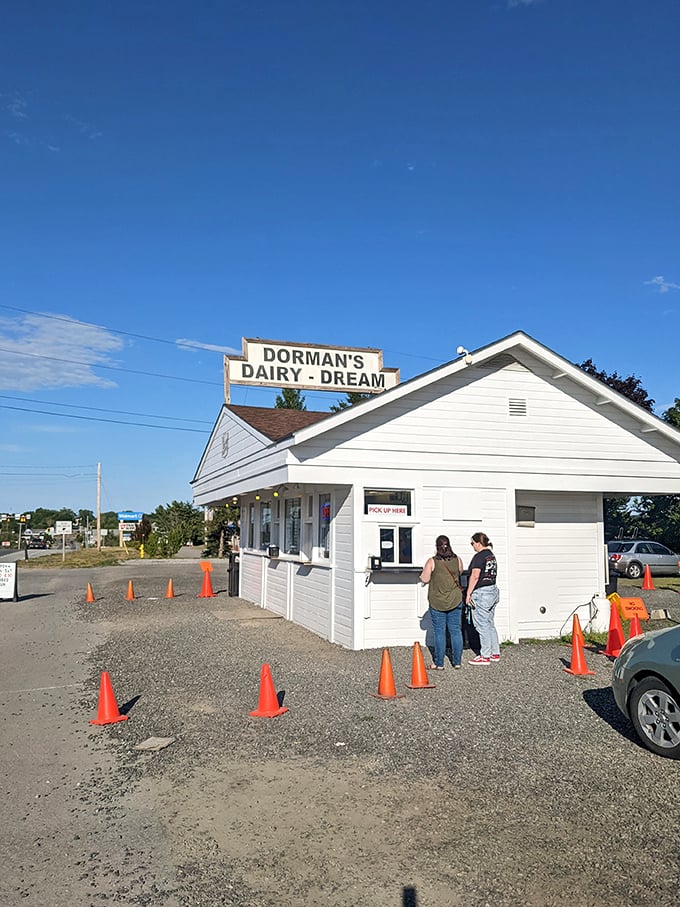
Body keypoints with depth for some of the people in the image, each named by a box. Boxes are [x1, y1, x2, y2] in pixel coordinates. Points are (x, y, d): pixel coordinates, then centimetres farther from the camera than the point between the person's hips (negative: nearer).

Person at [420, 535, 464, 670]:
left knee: (439, 632, 3)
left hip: (437, 602, -3)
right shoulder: (457, 560, -1)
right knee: (456, 630, 10)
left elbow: (424, 580, -8)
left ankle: (439, 663, 8)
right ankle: (457, 661, 16)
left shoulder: (432, 561, -11)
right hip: (455, 600, 3)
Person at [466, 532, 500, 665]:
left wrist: (468, 593, -15)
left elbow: (475, 576, -20)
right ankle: (495, 653, 21)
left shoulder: (479, 556, -14)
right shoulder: (492, 555, 13)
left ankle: (485, 656, 2)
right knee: (490, 624, 16)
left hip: (481, 593, -9)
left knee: (482, 625, -2)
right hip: (493, 590, 9)